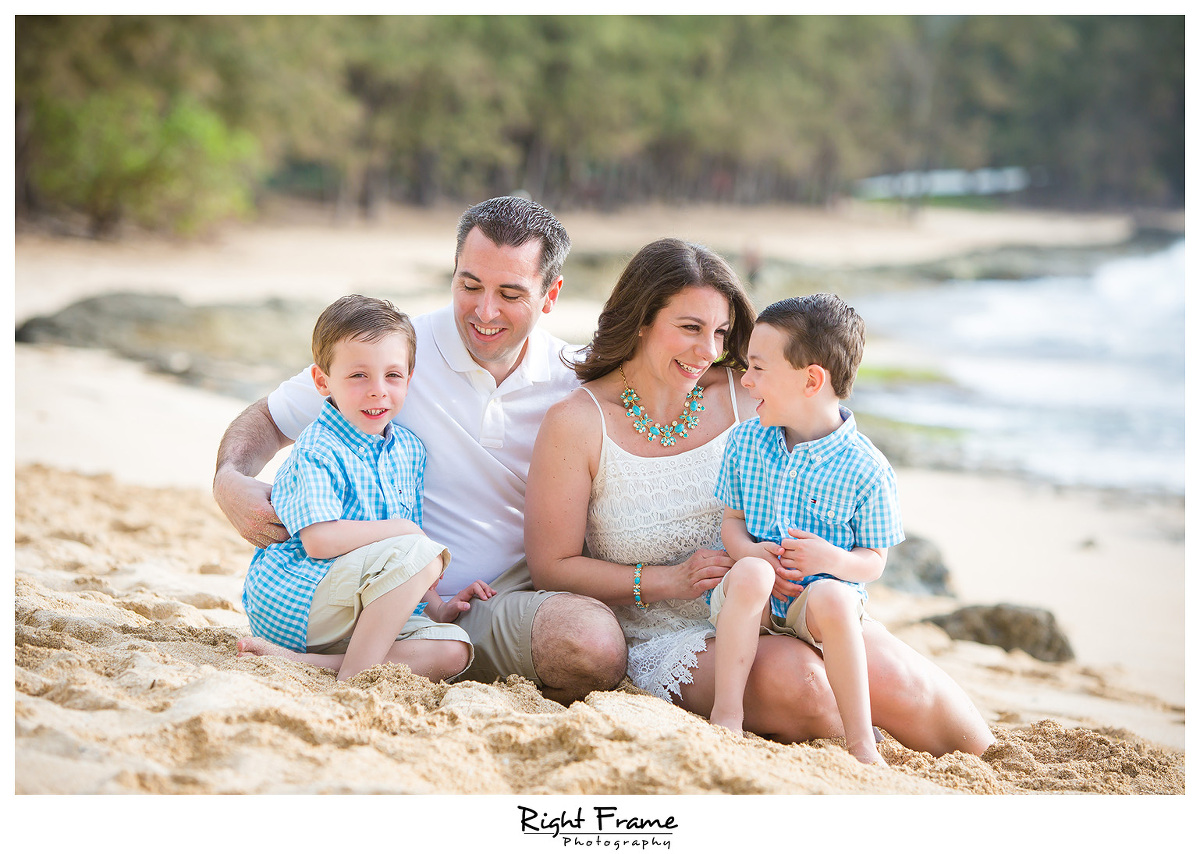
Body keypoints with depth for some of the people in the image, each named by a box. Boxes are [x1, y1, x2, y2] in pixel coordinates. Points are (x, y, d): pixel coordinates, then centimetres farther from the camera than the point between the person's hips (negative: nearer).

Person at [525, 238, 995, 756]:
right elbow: (552, 567, -4)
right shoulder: (576, 423, -5)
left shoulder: (746, 396, 3)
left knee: (888, 675, -25)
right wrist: (669, 581, -16)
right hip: (669, 643, -3)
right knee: (788, 674, -33)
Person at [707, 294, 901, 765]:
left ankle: (860, 739, -26)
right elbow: (731, 520, 9)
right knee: (750, 573, -33)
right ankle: (726, 713, -30)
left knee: (831, 598, -36)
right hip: (745, 599, 2)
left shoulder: (866, 468, -8)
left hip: (824, 592, -2)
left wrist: (834, 559, -24)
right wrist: (748, 551, -15)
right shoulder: (745, 441, 4)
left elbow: (874, 560, -2)